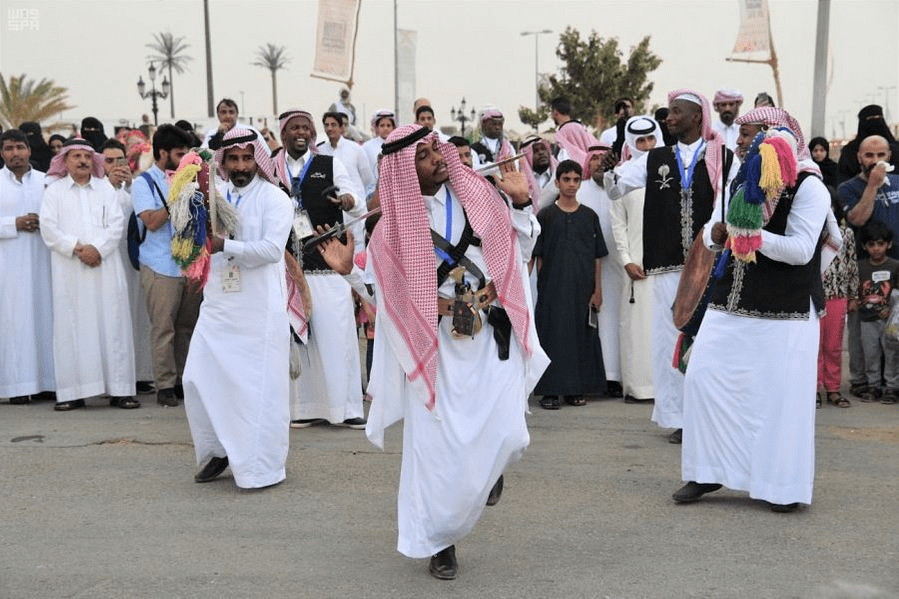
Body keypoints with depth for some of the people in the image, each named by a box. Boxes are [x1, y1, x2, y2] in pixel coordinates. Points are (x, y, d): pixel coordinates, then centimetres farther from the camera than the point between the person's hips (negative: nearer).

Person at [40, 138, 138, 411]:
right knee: (72, 328, -3)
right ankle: (72, 392, 0)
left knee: (112, 325, -1)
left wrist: (97, 248, -11)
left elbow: (117, 225, 4)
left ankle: (119, 389, 1)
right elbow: (49, 228, 0)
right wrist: (77, 249, -11)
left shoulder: (106, 189, 14)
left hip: (105, 267, 1)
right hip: (69, 272, -1)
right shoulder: (54, 191, 10)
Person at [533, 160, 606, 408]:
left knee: (582, 335, 4)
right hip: (553, 287, -2)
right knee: (553, 334, -3)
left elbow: (597, 257, 9)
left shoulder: (589, 216, 9)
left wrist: (597, 290, 4)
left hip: (582, 287, 2)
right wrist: (541, 287, -3)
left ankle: (576, 389, 13)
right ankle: (550, 391, 2)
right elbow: (538, 256, 3)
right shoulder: (545, 215, 3)